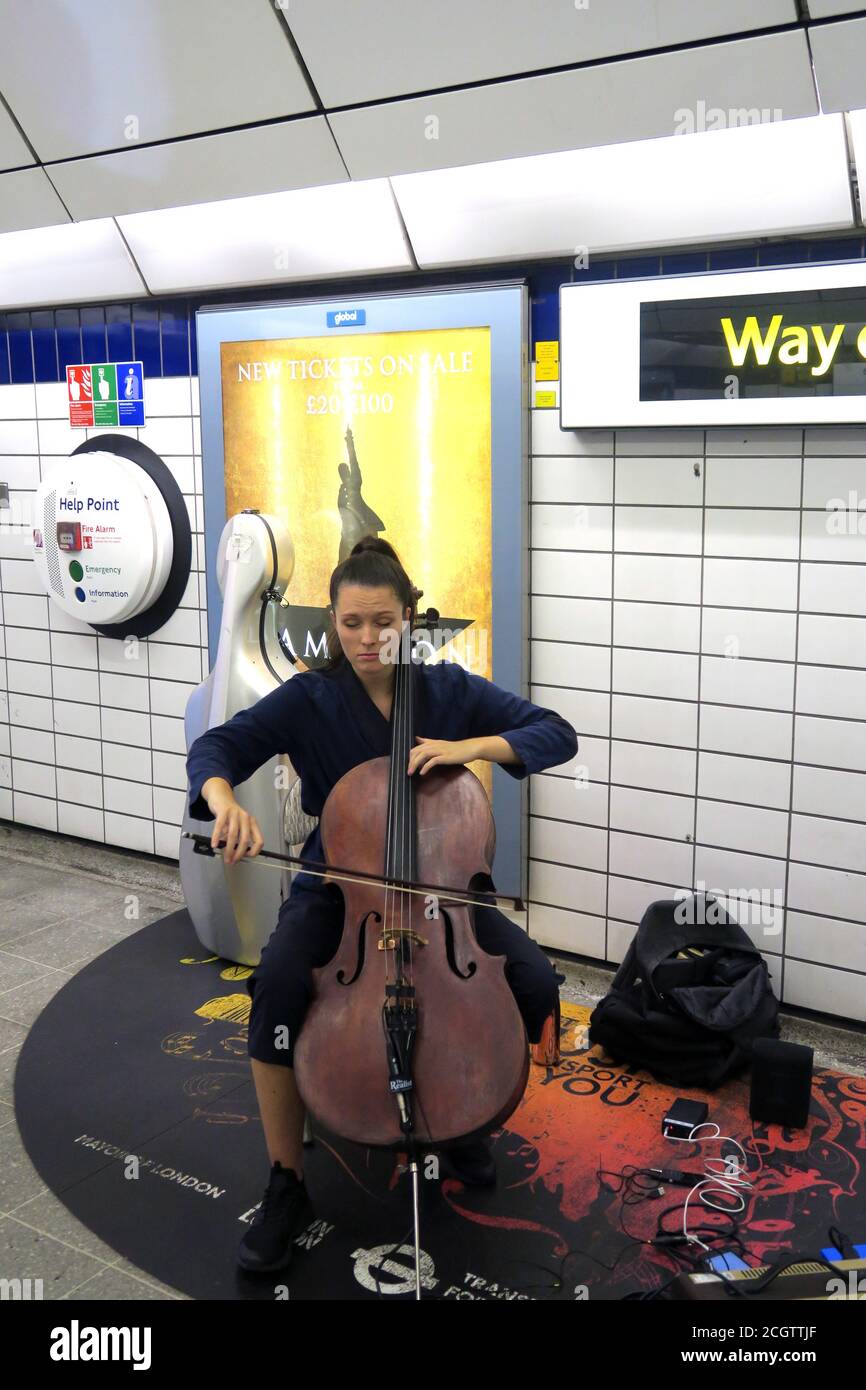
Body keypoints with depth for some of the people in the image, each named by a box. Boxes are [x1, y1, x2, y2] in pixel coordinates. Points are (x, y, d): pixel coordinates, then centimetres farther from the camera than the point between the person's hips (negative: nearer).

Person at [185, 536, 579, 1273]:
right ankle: (287, 1184, -12)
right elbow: (216, 747, -11)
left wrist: (471, 745, -24)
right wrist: (225, 800, -35)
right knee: (278, 986, -31)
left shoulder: (451, 688, -3)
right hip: (335, 885, -1)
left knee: (535, 983, -20)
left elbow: (558, 734, -6)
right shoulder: (308, 698, -6)